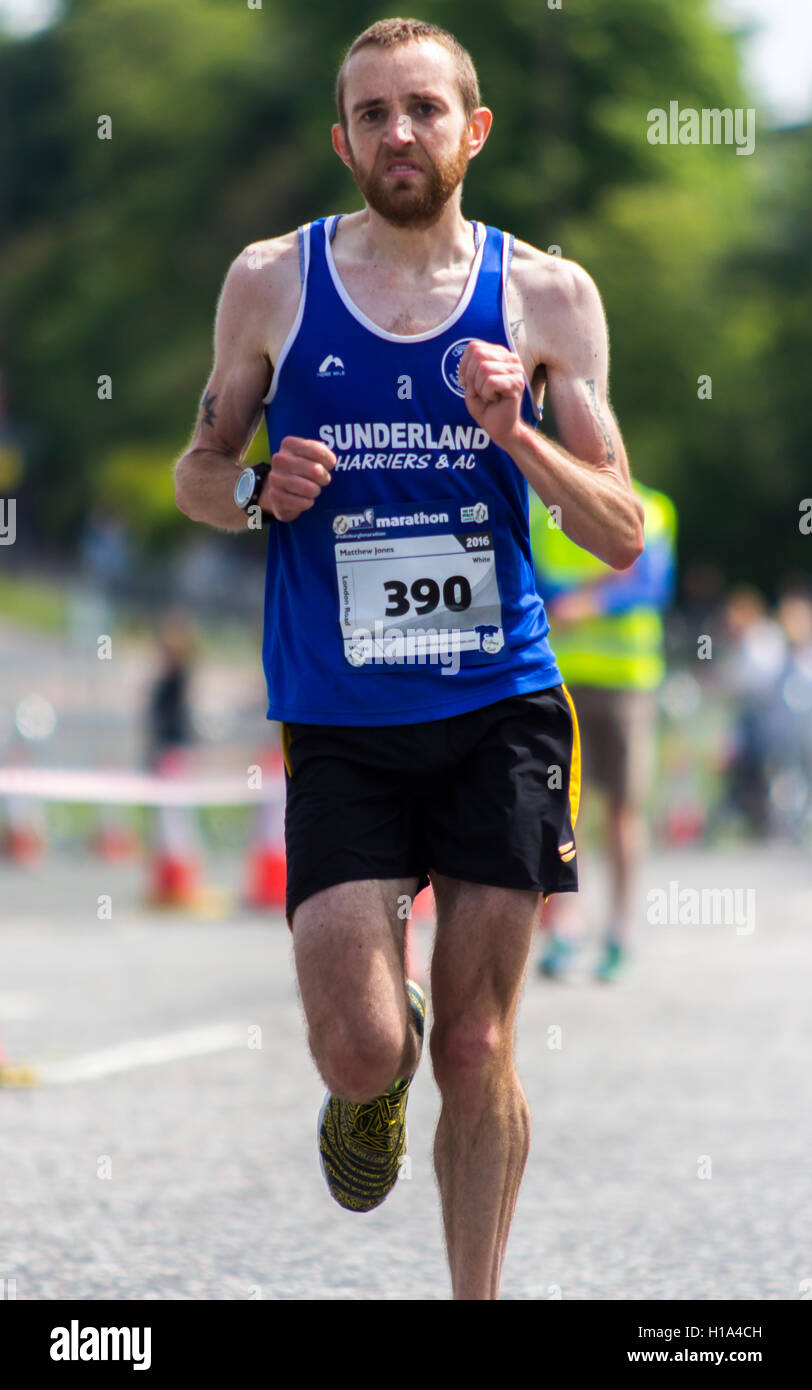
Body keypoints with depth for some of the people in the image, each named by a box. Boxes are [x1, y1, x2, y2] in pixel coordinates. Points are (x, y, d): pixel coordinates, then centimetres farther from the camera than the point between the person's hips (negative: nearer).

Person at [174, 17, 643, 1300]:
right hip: (340, 725, 0)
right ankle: (374, 1091, 29)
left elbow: (624, 537, 3)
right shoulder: (273, 283, 3)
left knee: (478, 1053, 2)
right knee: (362, 1051, -8)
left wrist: (515, 434, -14)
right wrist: (256, 489, -10)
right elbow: (196, 473, 13)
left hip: (500, 713, 0)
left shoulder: (547, 297, 3)